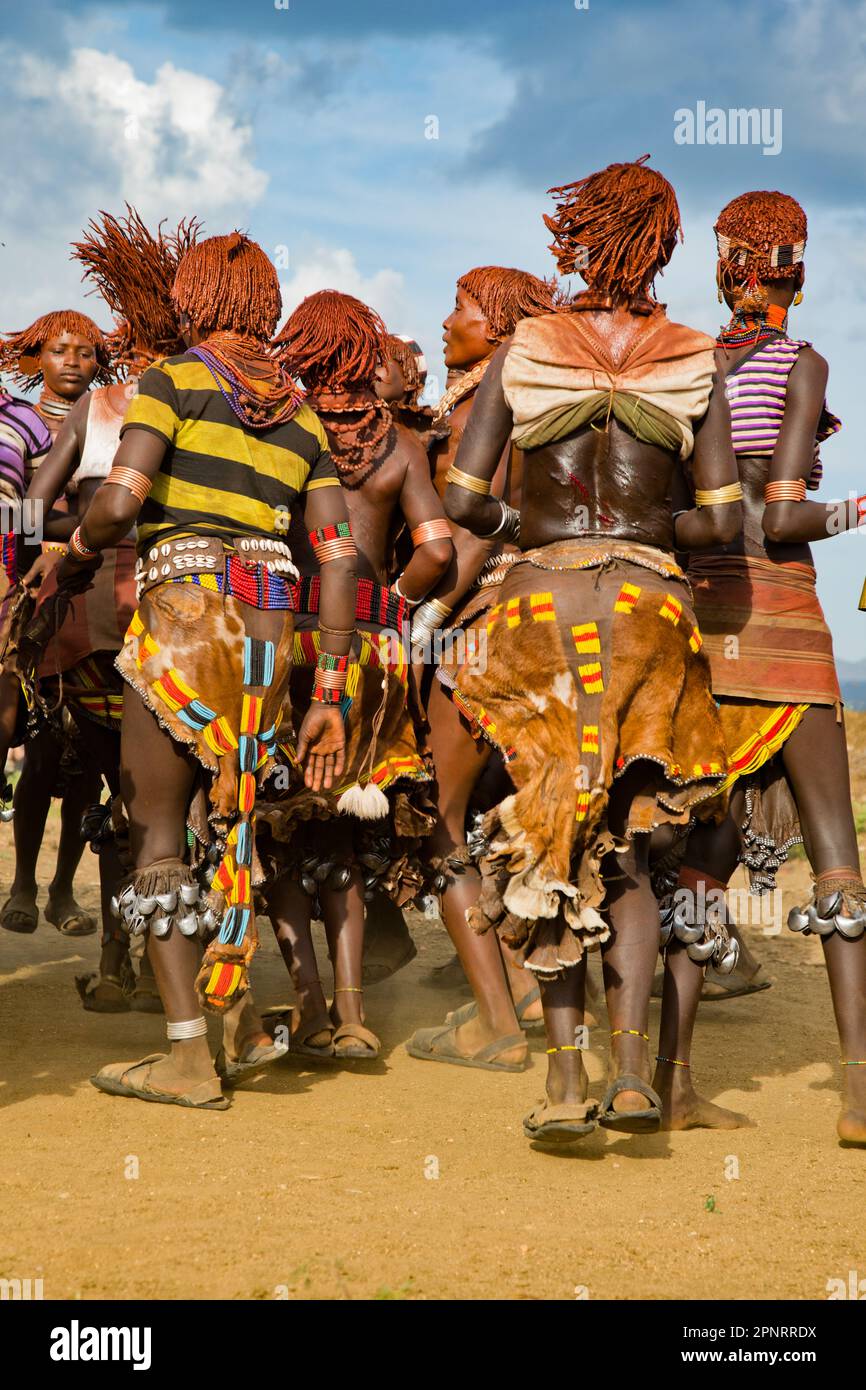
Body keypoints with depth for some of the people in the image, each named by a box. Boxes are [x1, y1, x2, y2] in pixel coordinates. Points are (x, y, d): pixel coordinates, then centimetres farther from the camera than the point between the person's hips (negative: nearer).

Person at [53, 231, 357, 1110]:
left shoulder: (173, 380, 2)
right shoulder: (301, 417, 17)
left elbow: (117, 502, -13)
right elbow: (340, 557, 9)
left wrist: (74, 562, 8)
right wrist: (327, 695, 11)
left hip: (184, 606, -6)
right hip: (269, 629, 6)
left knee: (152, 830, -2)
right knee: (226, 818, 16)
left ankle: (189, 1054, -7)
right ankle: (227, 1006, 16)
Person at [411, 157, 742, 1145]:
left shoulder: (522, 353, 0)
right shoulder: (693, 364, 1)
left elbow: (462, 500, -5)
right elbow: (723, 521, -3)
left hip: (543, 600, 0)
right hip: (649, 604, 1)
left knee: (548, 845, 8)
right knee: (626, 848, 12)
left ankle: (565, 1078, 2)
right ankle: (631, 1065, -2)